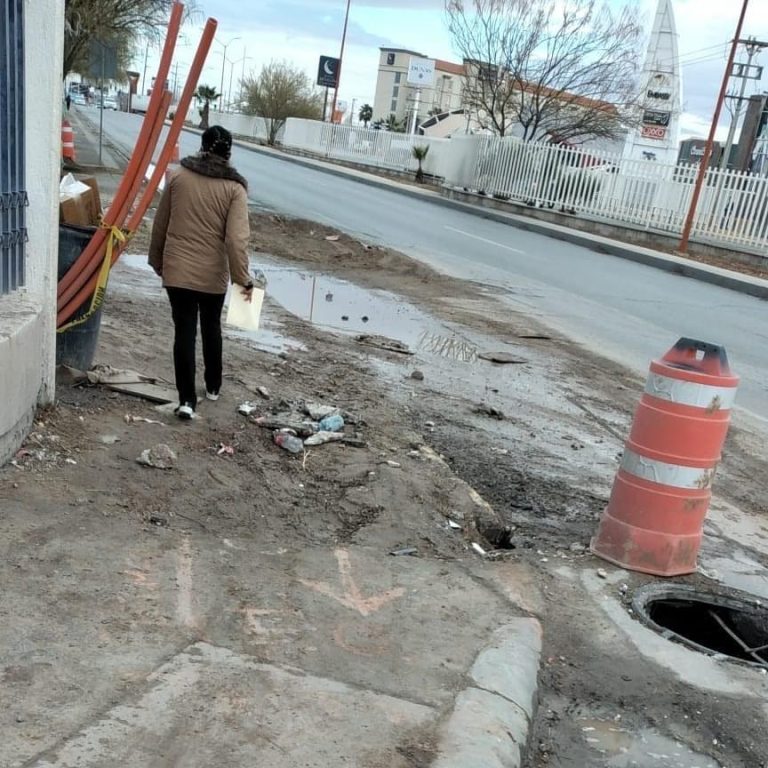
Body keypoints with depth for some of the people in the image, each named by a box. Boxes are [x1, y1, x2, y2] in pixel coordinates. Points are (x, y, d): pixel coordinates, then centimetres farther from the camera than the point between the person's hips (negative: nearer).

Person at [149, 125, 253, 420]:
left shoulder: (178, 177, 1)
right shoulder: (234, 188, -7)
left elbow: (160, 225, 7)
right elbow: (236, 239, -15)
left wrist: (157, 261, 19)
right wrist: (243, 279, -11)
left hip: (177, 269, 1)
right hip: (213, 274, -1)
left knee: (184, 331, 3)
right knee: (211, 327, 19)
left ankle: (186, 399, -1)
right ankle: (213, 386, 35)